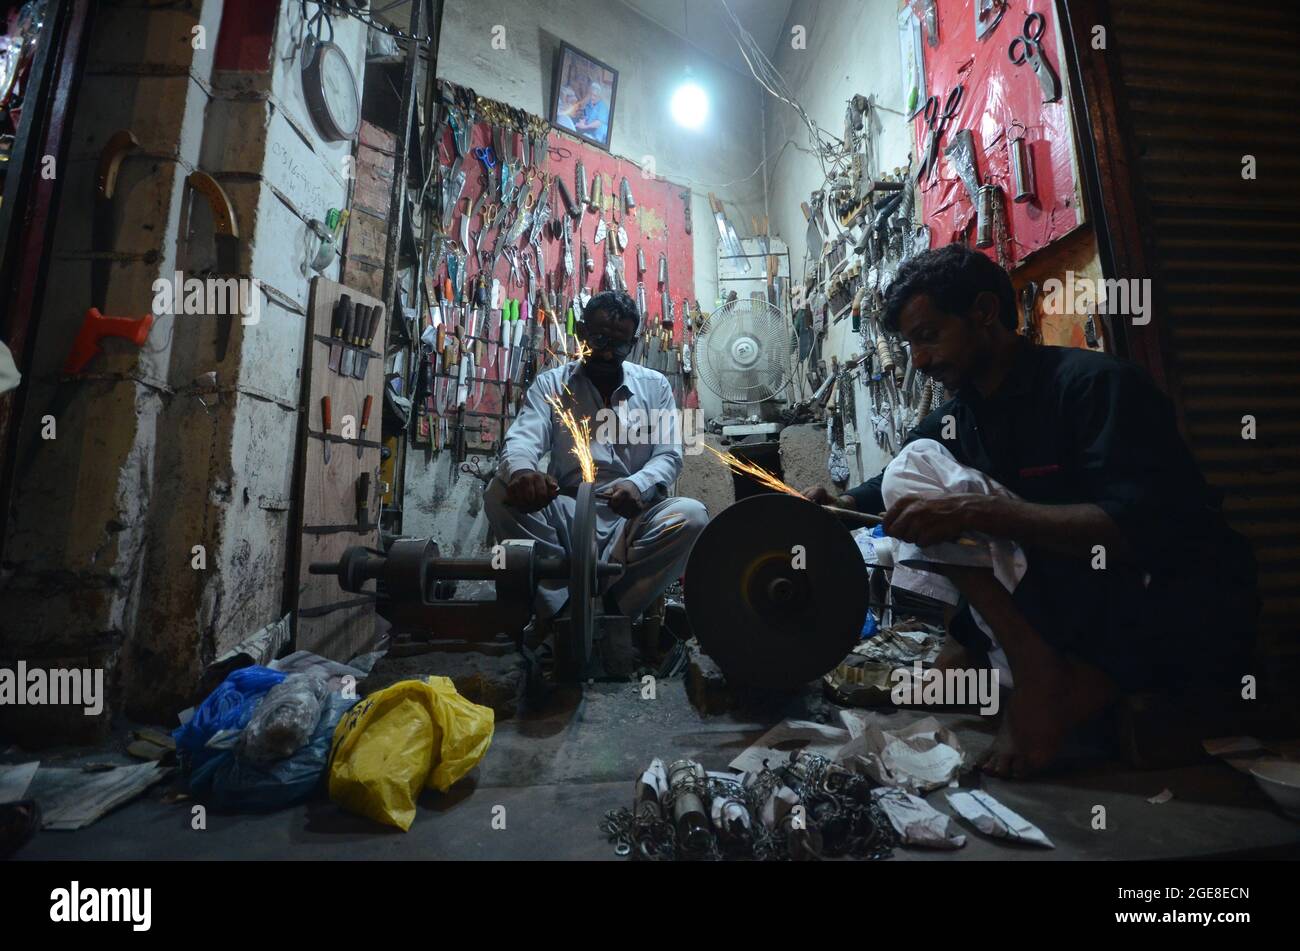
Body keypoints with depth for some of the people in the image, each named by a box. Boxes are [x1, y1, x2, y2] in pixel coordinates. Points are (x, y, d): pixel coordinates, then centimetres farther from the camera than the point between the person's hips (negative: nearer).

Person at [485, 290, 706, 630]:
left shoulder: (655, 385, 9)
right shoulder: (550, 383, 7)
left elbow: (669, 455, 0)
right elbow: (521, 439, -8)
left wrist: (639, 485, -24)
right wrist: (522, 471, -35)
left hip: (634, 519, 1)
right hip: (568, 516, 0)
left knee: (691, 515, -29)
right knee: (501, 493, -25)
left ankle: (611, 608, -15)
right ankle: (565, 605, -19)